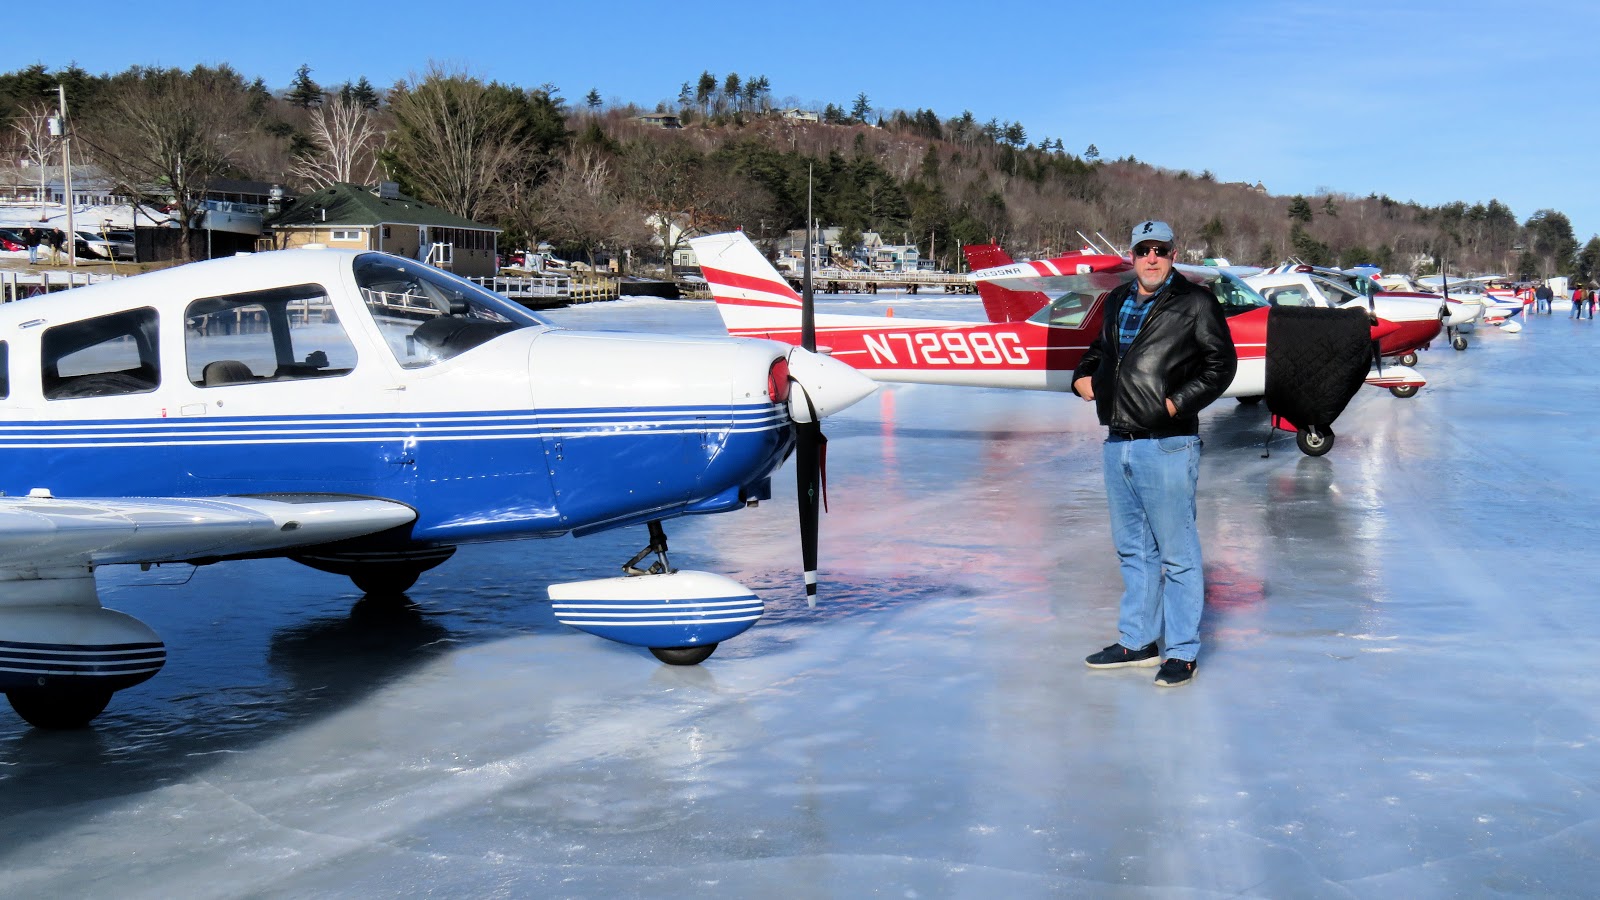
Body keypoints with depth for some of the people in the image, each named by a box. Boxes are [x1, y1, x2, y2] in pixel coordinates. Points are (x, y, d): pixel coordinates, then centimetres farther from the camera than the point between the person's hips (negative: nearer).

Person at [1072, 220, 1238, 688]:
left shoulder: (1195, 302, -3)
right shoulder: (1117, 301, 15)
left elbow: (1222, 364, -5)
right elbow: (1100, 347, 30)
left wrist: (1179, 401, -15)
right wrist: (1083, 374, 10)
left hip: (1166, 447, -7)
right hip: (1116, 443, 7)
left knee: (1177, 554, -1)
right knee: (1132, 549, 15)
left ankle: (1183, 653, 8)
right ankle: (1137, 641, 27)